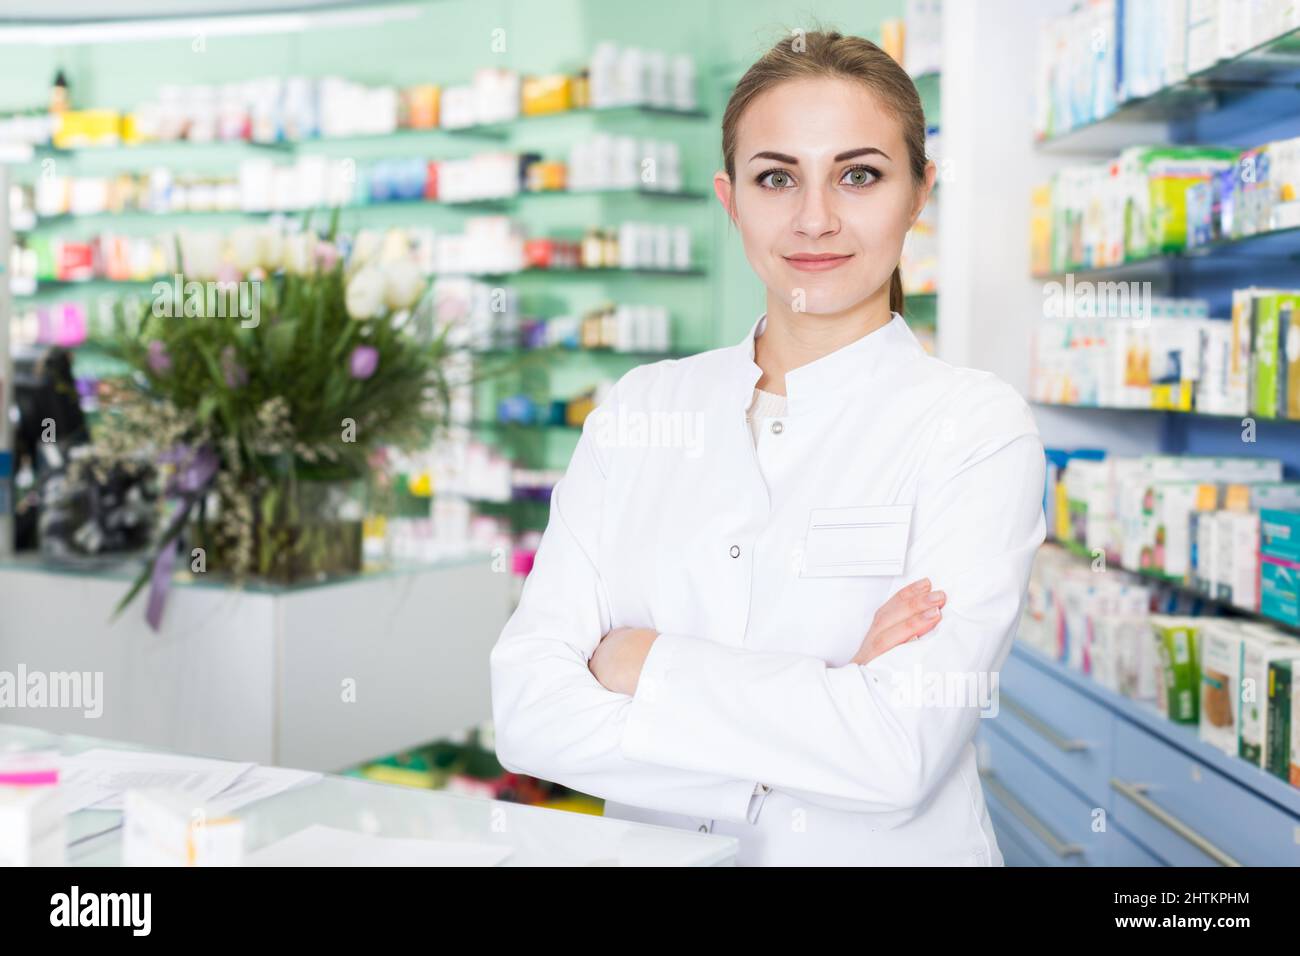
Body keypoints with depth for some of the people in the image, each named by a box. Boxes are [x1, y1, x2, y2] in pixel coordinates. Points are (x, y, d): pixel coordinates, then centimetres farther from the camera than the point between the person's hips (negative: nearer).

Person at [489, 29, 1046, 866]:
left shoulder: (977, 426, -5)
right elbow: (529, 709, -5)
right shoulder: (639, 410, 4)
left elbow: (903, 753, -15)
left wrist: (646, 664, -8)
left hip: (885, 851, -2)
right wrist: (817, 711, -13)